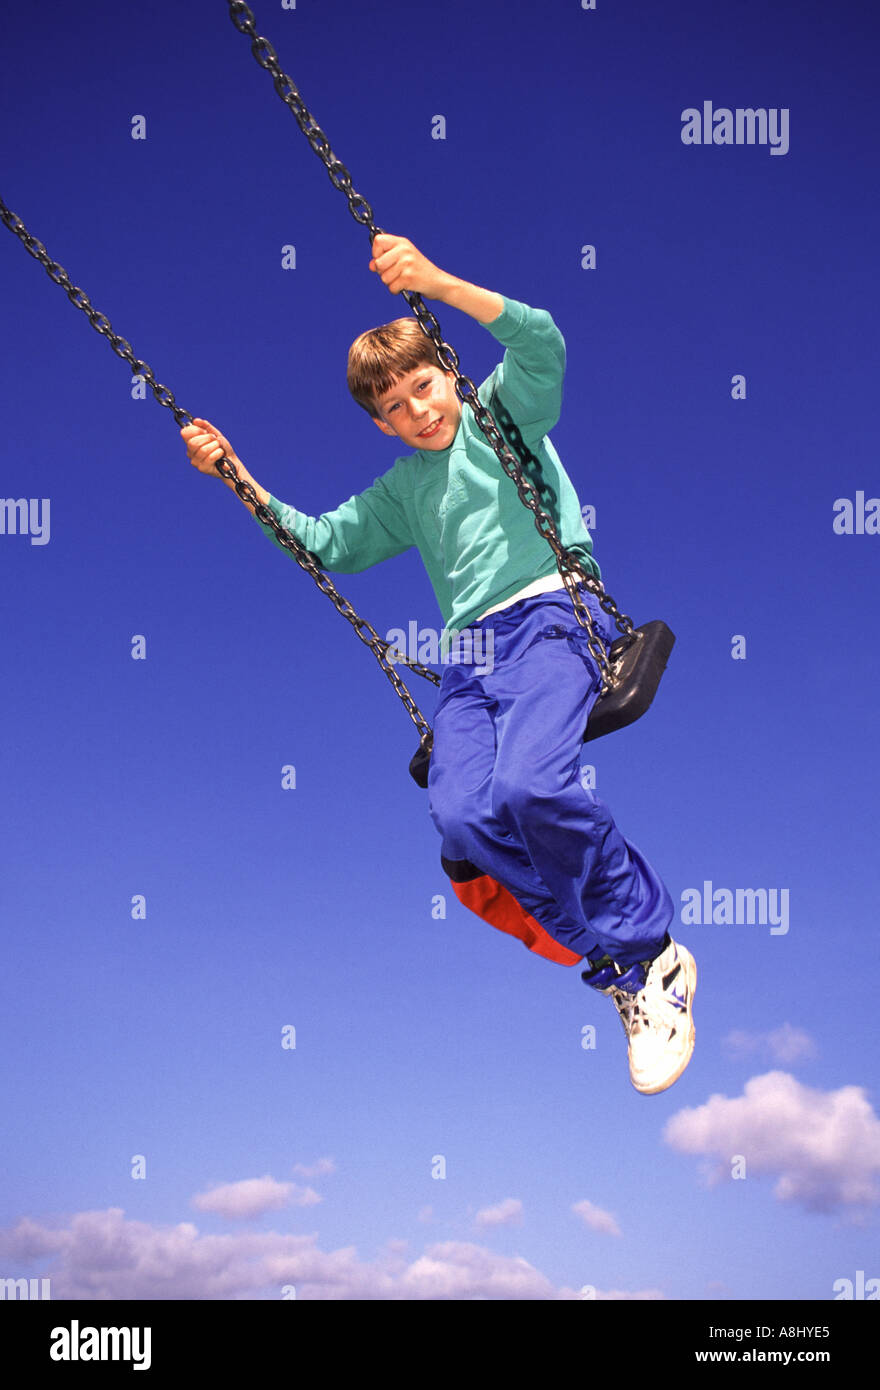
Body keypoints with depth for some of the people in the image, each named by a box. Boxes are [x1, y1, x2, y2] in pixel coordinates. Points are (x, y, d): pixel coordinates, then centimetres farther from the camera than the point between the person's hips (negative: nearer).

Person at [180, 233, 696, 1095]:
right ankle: (623, 969, -17)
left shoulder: (502, 412, 15)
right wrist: (238, 478, 20)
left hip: (549, 612, -5)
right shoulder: (401, 491, 30)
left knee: (529, 785, -34)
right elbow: (322, 543, 30)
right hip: (467, 655, 5)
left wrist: (433, 280, -17)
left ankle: (652, 950, -15)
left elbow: (539, 342, -5)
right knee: (462, 822, -25)